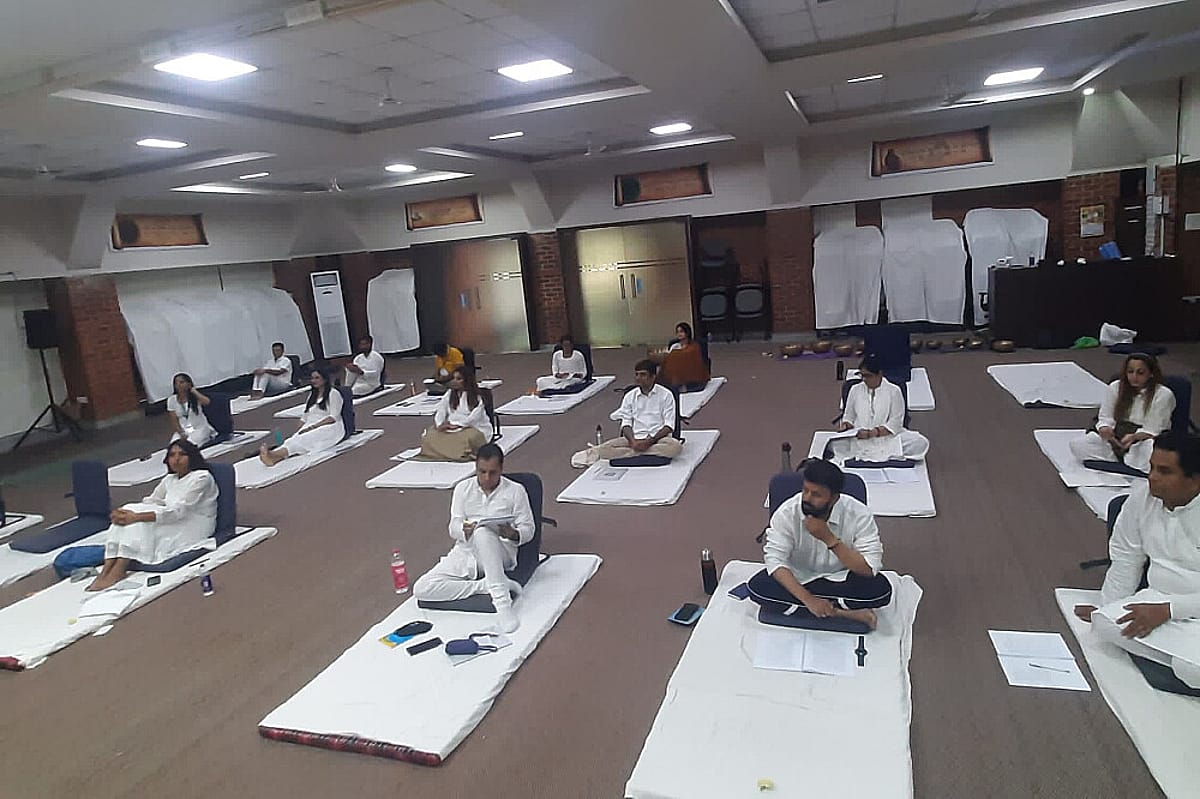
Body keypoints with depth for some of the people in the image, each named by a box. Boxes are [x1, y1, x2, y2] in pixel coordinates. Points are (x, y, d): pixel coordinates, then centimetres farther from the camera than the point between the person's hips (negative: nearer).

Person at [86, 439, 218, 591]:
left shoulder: (202, 477, -12)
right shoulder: (169, 479, 14)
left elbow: (179, 510, -22)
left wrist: (137, 517, -31)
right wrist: (122, 511, -13)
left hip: (195, 527, -7)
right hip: (174, 522, 7)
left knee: (139, 521, -25)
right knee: (130, 512, -15)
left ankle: (117, 572, -27)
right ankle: (107, 570, -23)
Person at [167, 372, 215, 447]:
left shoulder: (195, 396, -7)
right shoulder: (171, 400, 0)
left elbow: (207, 401, -32)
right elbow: (174, 421, 2)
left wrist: (193, 390, -20)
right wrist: (182, 434, -14)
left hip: (200, 428, -3)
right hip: (182, 430, 3)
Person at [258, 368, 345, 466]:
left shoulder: (333, 393, 1)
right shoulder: (312, 394, 24)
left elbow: (333, 417, -10)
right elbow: (305, 416, 19)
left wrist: (313, 426, -19)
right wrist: (298, 430, 0)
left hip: (329, 428, -5)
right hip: (310, 428, 5)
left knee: (305, 438, -35)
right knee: (296, 438, -30)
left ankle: (275, 454, -59)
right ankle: (275, 457, -59)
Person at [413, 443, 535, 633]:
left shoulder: (515, 491, 4)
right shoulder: (463, 488, 11)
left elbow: (528, 529, 3)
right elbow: (453, 528, 3)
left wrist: (513, 534, -22)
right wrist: (465, 531, -23)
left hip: (500, 553, -4)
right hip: (465, 552, 4)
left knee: (482, 532, -40)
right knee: (421, 589, -20)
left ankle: (502, 601, -40)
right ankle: (487, 585, -19)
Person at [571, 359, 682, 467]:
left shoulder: (665, 395, 2)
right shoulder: (630, 396, 11)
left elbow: (669, 426, -3)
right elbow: (626, 424, 6)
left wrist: (651, 440, -18)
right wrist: (633, 441, -15)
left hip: (658, 438, -1)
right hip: (635, 438, 1)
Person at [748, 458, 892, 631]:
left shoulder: (858, 514, -20)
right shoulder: (787, 512, -20)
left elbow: (870, 569, -24)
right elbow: (775, 560, -23)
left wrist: (829, 538, -33)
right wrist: (807, 599, -34)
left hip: (841, 580, -1)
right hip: (797, 578, 1)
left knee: (881, 588, -30)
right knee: (758, 587, -29)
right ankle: (840, 613, -23)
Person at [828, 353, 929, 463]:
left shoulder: (893, 391, 2)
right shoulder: (855, 389, 11)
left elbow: (895, 423, -5)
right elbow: (849, 416, 18)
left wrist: (871, 433, -18)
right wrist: (845, 425, -6)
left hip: (886, 437, -1)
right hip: (858, 439, 1)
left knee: (920, 443, -28)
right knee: (833, 443, -30)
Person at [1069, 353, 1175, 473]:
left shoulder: (1163, 395, -9)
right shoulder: (1115, 387, 2)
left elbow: (1152, 431, -12)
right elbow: (1105, 418, 1)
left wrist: (1134, 437, -34)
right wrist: (1105, 429, -24)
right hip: (1116, 438, 4)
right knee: (1076, 444, -23)